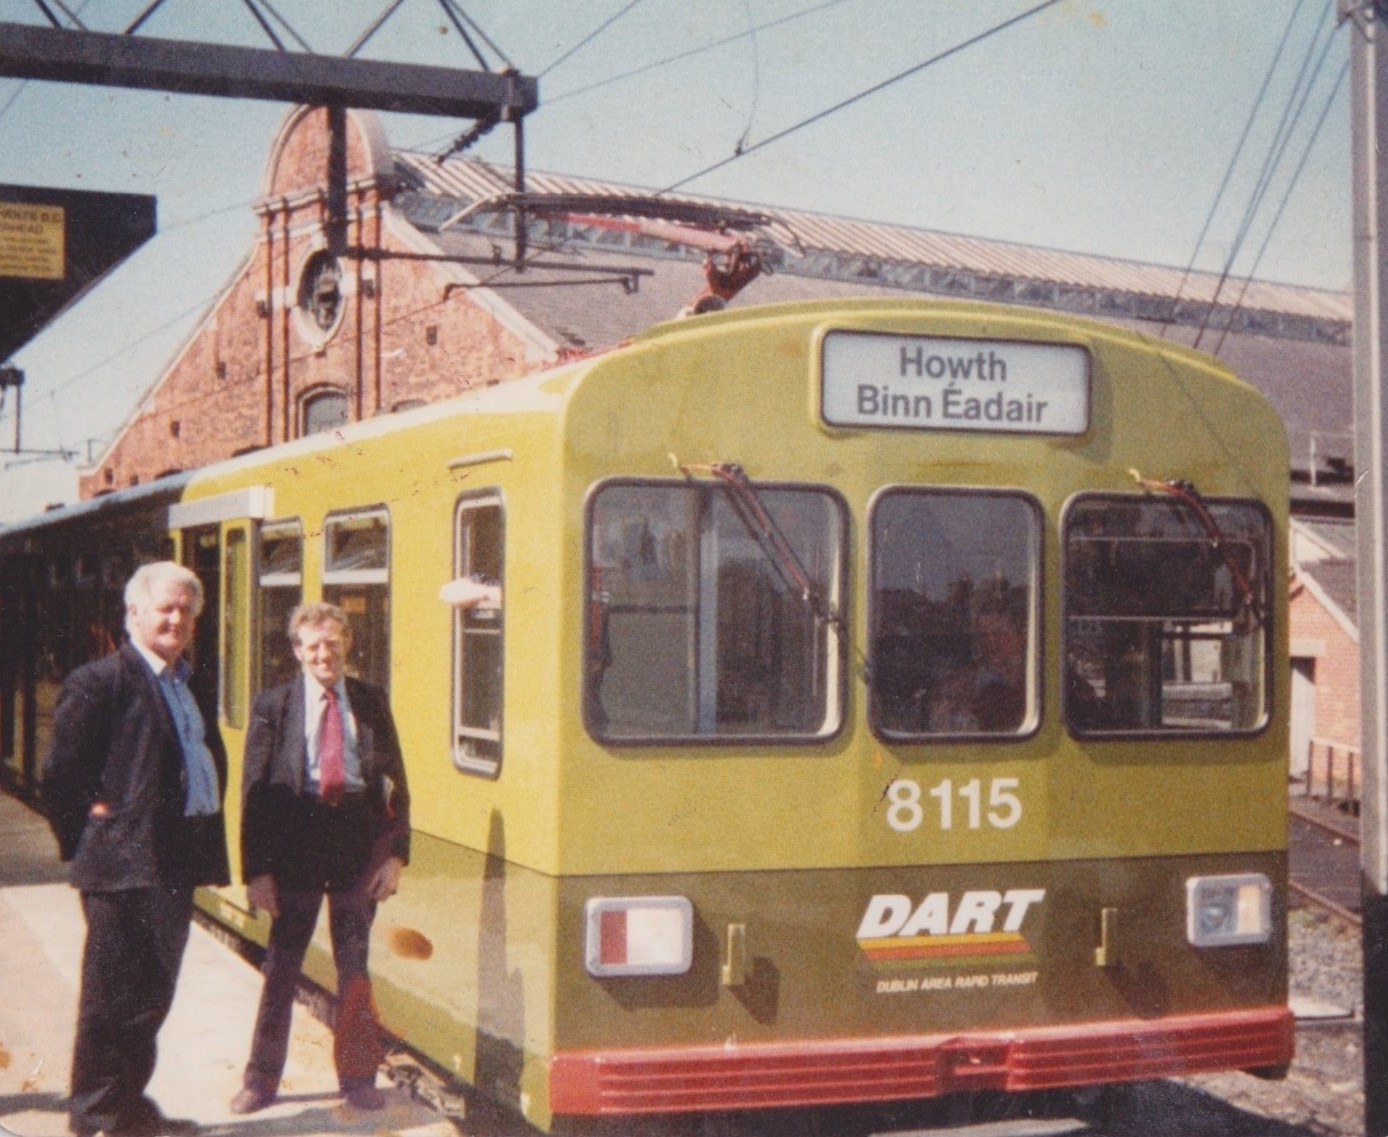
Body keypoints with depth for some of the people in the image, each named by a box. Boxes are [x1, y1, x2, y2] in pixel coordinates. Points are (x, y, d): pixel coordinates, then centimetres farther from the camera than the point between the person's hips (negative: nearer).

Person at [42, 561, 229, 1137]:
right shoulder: (100, 681, -10)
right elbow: (59, 775, -12)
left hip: (176, 863, 9)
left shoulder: (188, 683, 17)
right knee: (116, 997, -1)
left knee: (151, 995, 17)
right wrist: (91, 837, -8)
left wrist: (204, 840, 13)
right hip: (125, 866, -8)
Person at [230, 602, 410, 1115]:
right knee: (281, 966, 8)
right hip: (295, 842, -1)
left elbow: (395, 780, 6)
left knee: (355, 966, 9)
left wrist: (395, 854, -3)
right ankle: (261, 1078, 21)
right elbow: (254, 790, -3)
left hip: (359, 841, 1)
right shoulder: (273, 705, -1)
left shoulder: (371, 702, 3)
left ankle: (357, 1076, 22)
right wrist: (256, 869, -8)